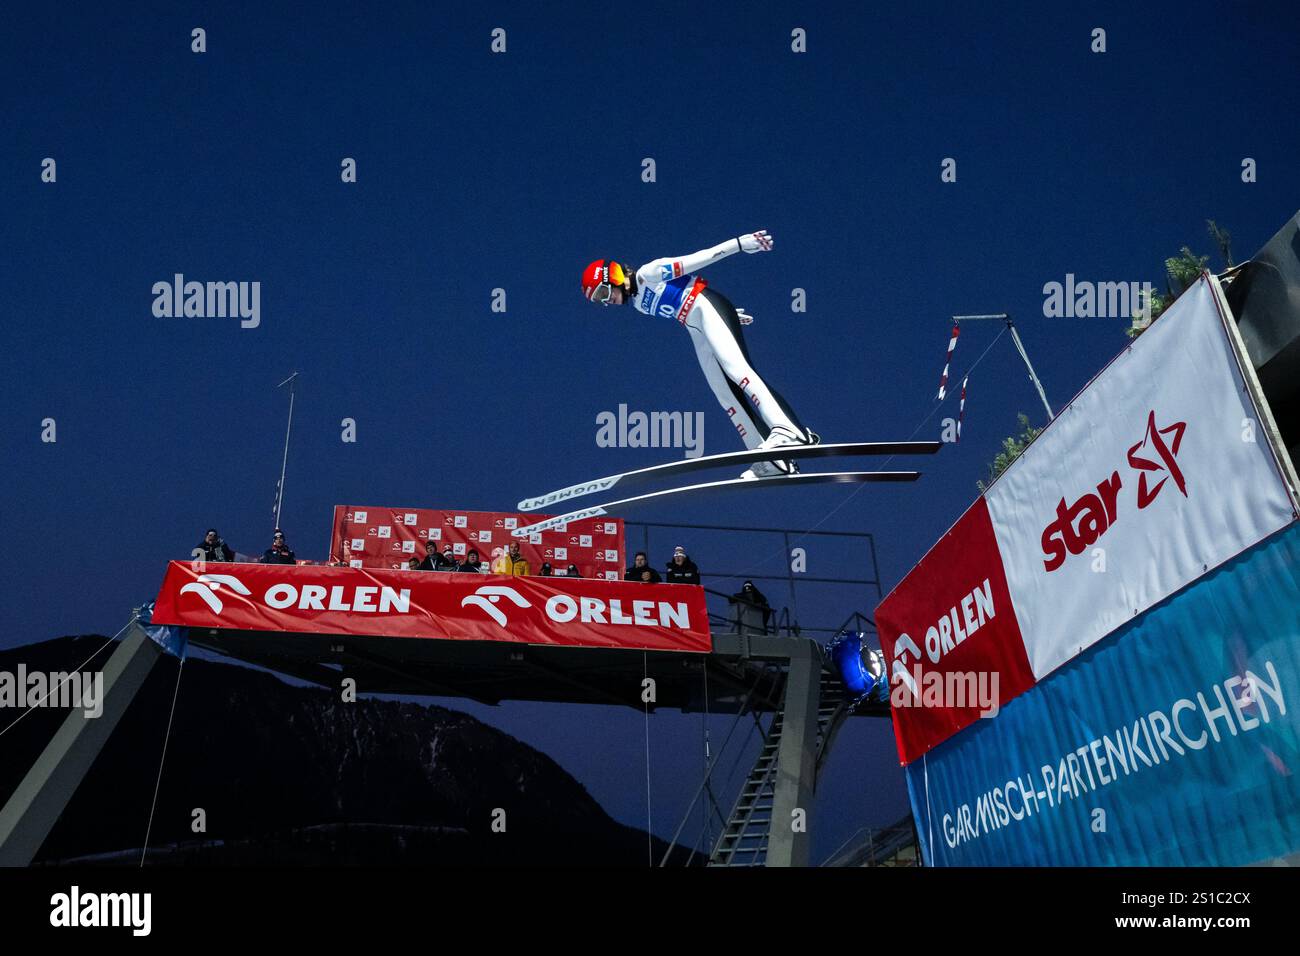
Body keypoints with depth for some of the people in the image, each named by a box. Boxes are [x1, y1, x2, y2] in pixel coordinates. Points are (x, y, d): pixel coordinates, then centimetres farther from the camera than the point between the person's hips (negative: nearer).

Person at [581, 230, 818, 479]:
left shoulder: (648, 274, -7)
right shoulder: (638, 304, 17)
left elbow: (698, 259, -8)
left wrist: (740, 243, -10)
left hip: (708, 307, -8)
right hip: (697, 330, 8)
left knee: (734, 367, -28)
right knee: (726, 394, -2)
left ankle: (787, 429, -43)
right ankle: (771, 461, -8)